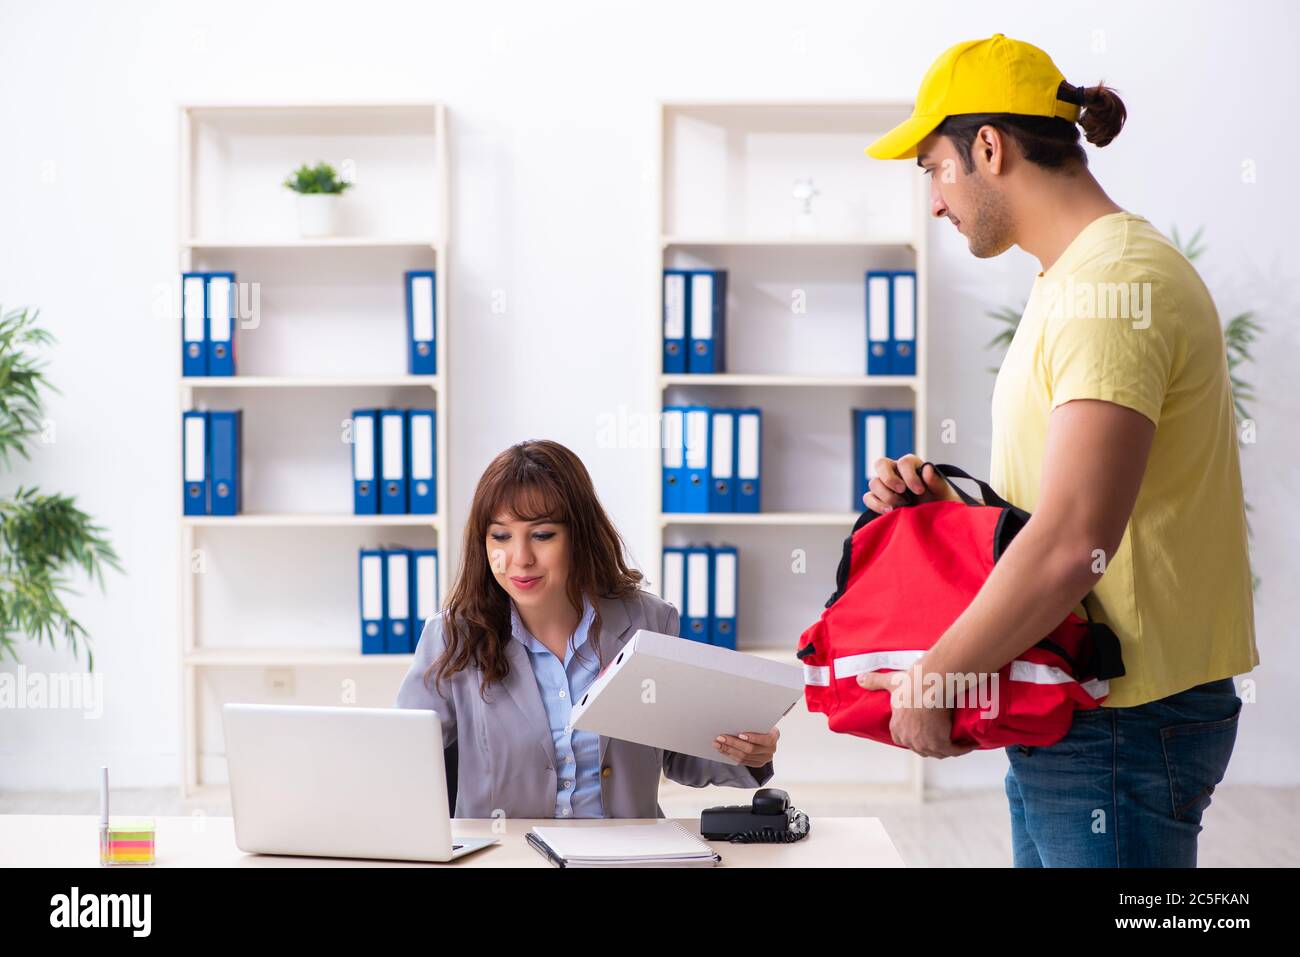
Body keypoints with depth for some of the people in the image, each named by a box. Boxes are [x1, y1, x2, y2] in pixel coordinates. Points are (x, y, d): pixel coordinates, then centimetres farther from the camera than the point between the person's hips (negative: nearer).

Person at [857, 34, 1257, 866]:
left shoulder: (1112, 282, -18)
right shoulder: (1077, 276, 16)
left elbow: (1072, 543, -27)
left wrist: (933, 678, -18)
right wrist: (942, 501, 6)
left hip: (1119, 726, -10)